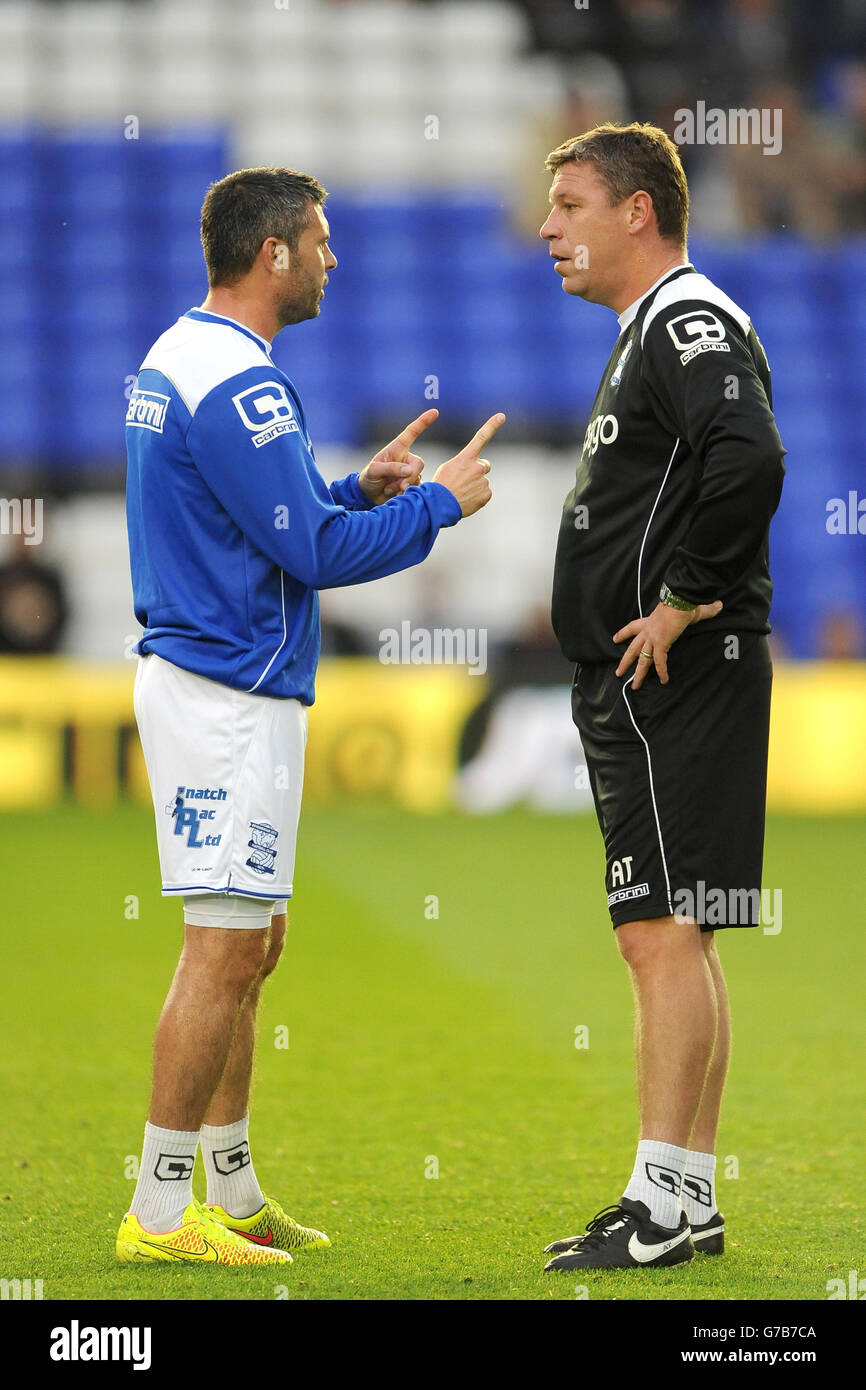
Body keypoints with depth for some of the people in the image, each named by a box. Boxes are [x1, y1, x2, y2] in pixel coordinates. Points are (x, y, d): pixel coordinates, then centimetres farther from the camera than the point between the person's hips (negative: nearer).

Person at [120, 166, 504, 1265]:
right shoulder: (236, 383, -18)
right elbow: (315, 555, -19)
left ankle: (232, 1195, 21)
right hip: (233, 698, -11)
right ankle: (160, 1212, -8)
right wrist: (439, 503, -7)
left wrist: (359, 489, 13)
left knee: (248, 947, 15)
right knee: (224, 951, -9)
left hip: (206, 678, 11)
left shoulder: (176, 358, 15)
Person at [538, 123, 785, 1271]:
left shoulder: (690, 319, -11)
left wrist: (682, 599, -22)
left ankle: (663, 1203, -12)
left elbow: (749, 461, -28)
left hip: (676, 673, -11)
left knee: (664, 934, -11)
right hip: (642, 689, 11)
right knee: (668, 940, 10)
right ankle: (690, 1204, 14)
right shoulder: (649, 332, 22)